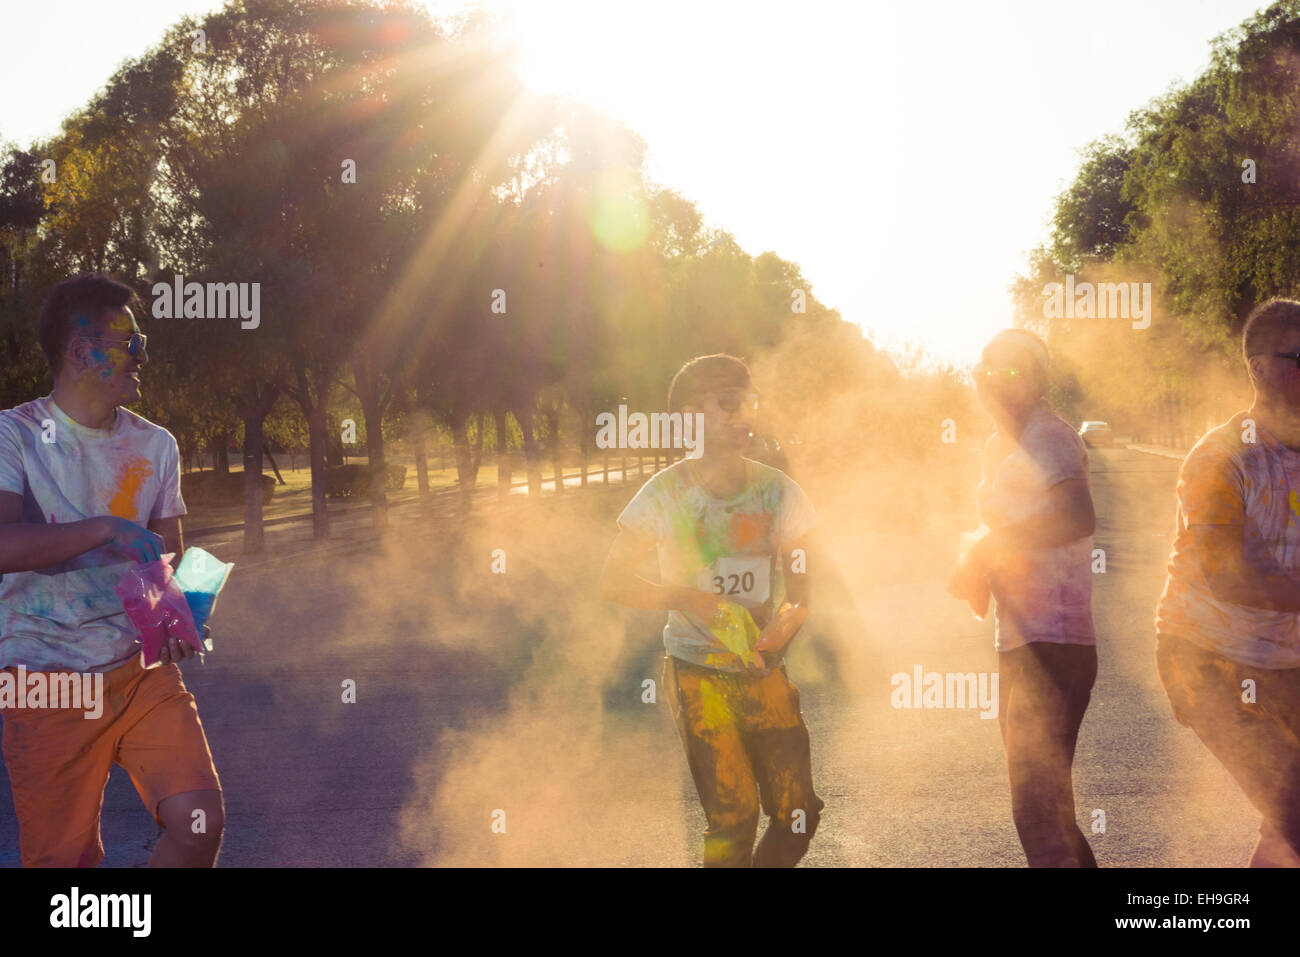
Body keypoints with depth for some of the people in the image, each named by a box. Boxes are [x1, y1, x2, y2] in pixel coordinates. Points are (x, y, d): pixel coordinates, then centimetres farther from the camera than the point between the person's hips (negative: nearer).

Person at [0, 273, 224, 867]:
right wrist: (106, 529, -23)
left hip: (142, 671, 4)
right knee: (62, 857, -1)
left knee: (199, 821, -12)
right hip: (49, 681, -4)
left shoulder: (155, 446, 11)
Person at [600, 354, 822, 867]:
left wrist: (784, 626, -20)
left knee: (797, 815, -1)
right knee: (732, 819, -9)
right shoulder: (666, 493, -8)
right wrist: (697, 602, -18)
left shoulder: (779, 491, -1)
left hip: (766, 672, 3)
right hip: (699, 674, -3)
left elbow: (802, 590, 3)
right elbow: (614, 581, -5)